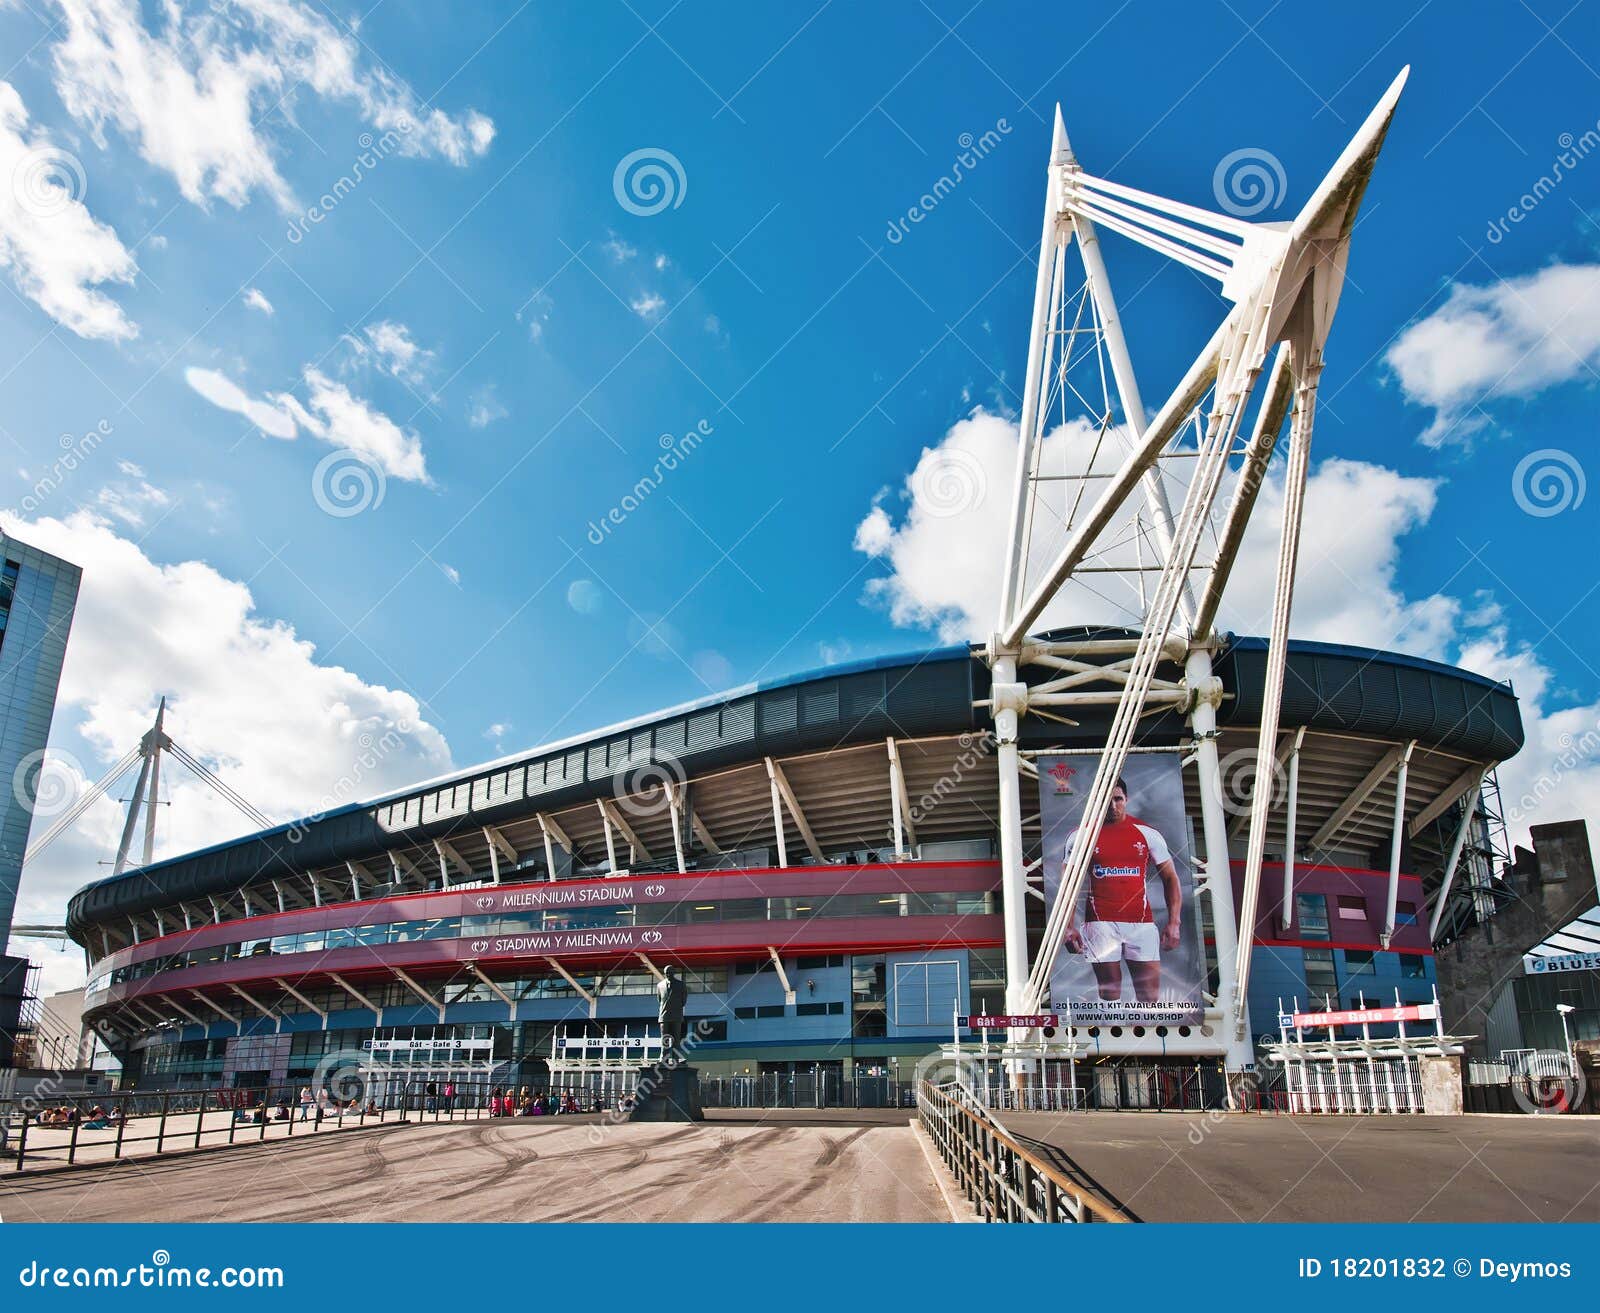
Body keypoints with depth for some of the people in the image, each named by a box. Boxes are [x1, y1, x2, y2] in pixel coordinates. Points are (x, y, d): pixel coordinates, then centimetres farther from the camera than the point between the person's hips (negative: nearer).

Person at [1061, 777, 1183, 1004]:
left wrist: (1174, 922, -2)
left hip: (1141, 922, 1)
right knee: (1109, 995, 0)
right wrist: (1068, 926, -4)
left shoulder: (1147, 833, 5)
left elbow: (1170, 878, 8)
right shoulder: (1080, 836, 3)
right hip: (1100, 923, -1)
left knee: (1151, 998, -1)